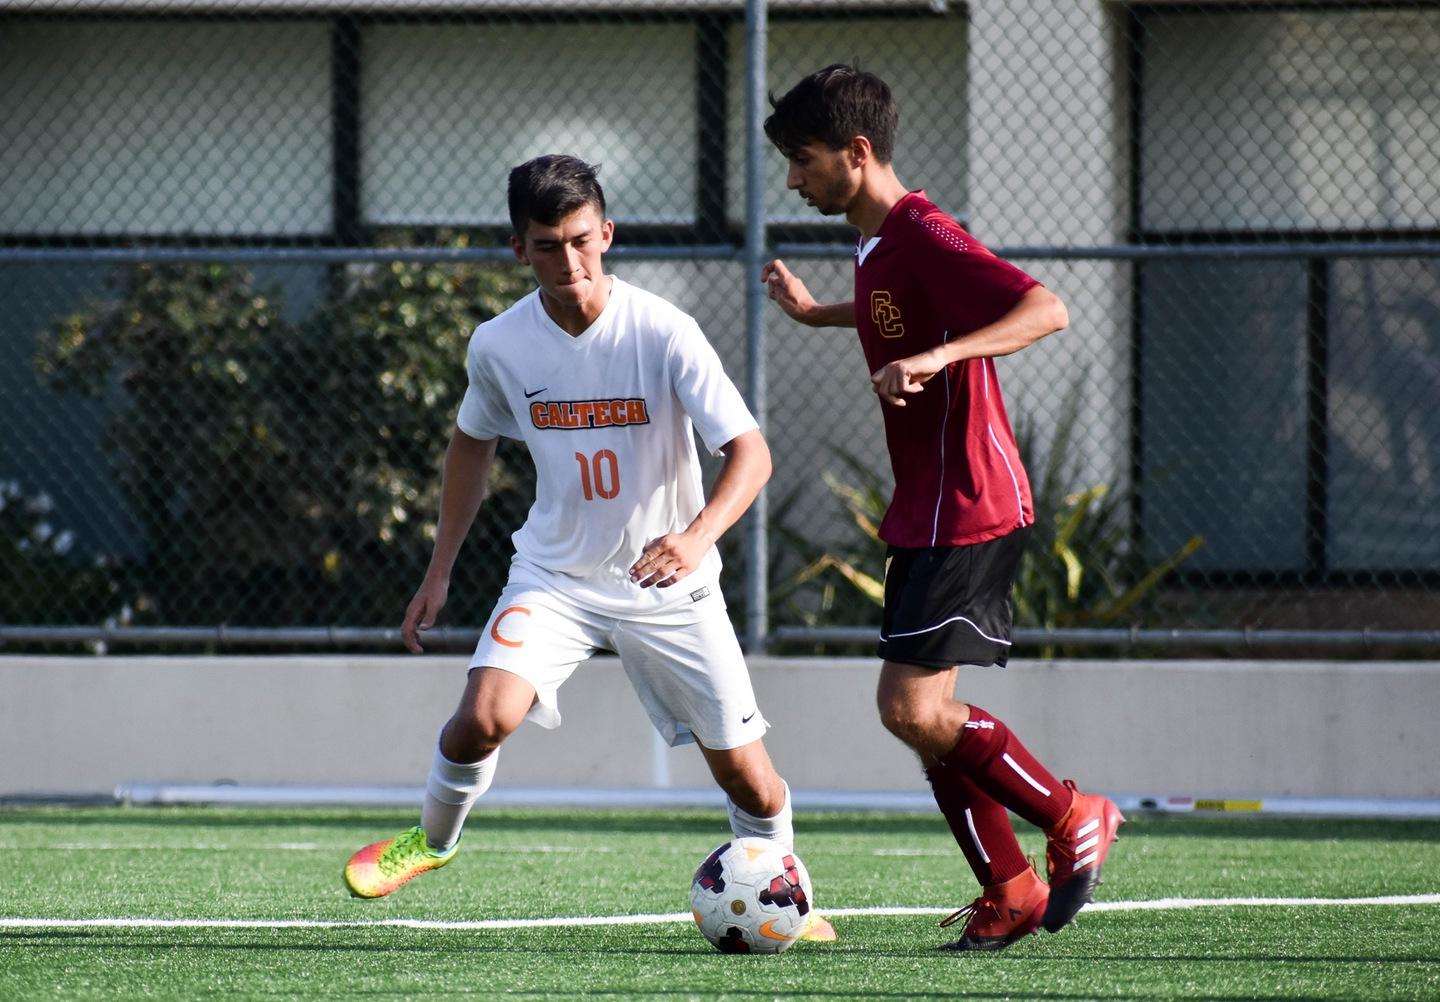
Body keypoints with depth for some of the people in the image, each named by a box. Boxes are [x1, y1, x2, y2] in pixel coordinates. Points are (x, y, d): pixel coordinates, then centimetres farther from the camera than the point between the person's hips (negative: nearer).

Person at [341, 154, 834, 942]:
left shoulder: (660, 332, -19)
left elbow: (749, 453, -21)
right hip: (555, 574, 1)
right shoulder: (499, 346, -9)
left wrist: (696, 537, -39)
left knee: (748, 780, -1)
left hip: (668, 587, -1)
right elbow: (472, 443, 12)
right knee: (485, 715, -24)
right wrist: (439, 572, 12)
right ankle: (433, 838, 6)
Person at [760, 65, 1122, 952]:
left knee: (913, 707, -13)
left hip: (967, 507, -10)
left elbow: (1045, 310, -29)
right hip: (927, 510, 10)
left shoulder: (925, 239, -18)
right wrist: (818, 314, 38)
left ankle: (1073, 819, 3)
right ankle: (1011, 892, 13)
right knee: (922, 714, 7)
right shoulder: (878, 246, 12)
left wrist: (937, 356, -38)